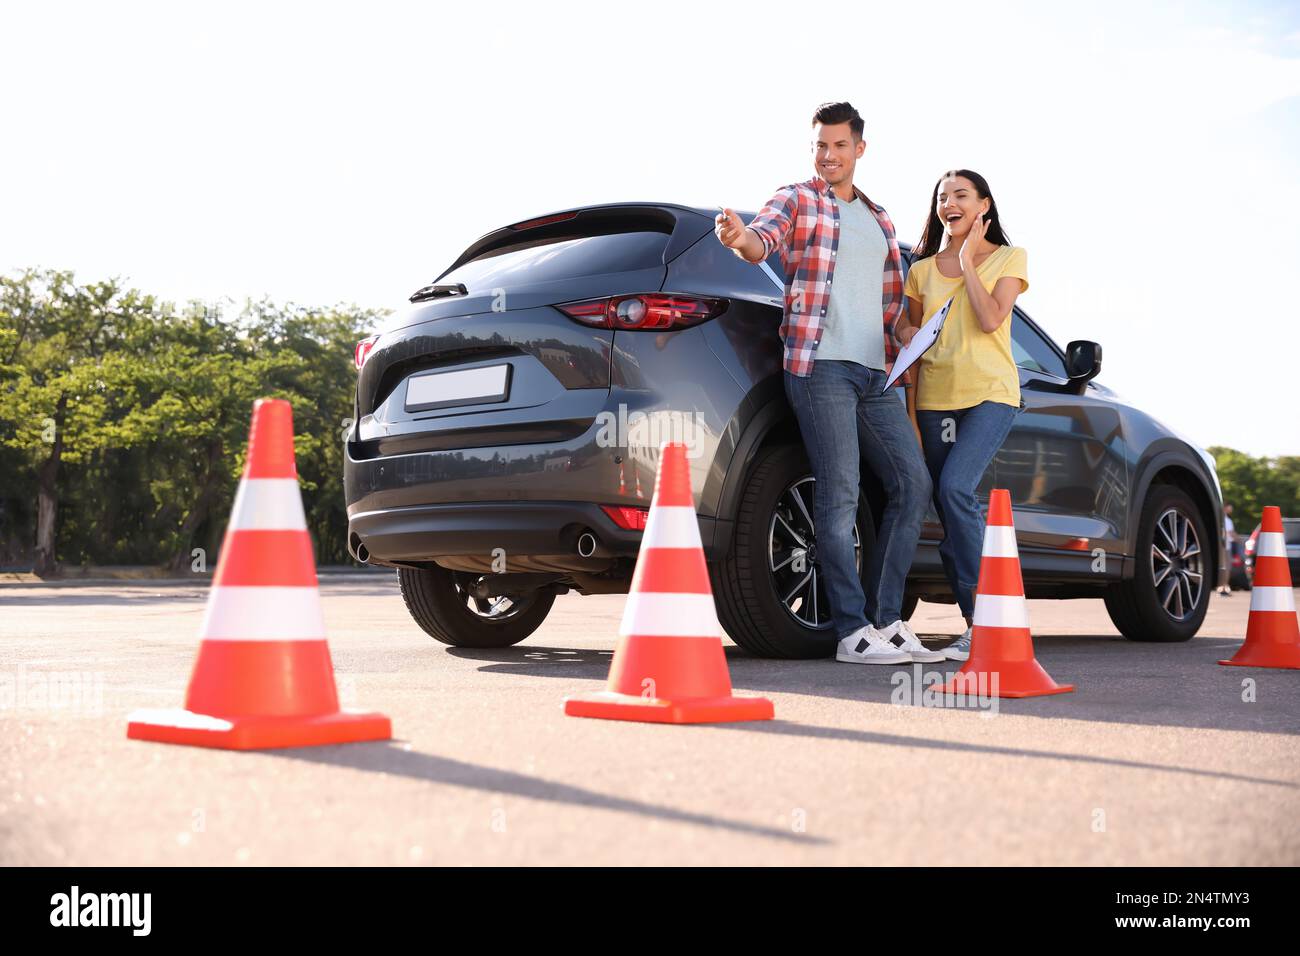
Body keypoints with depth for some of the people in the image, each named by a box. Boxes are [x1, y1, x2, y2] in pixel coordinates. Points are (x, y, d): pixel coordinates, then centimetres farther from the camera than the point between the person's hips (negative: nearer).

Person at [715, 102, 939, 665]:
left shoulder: (879, 220, 24)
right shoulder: (796, 200, 5)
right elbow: (762, 242, -16)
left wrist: (901, 348, 10)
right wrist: (739, 237, -39)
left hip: (875, 372, 7)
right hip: (820, 365, -7)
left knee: (913, 483, 2)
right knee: (839, 495, -10)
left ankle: (886, 619, 8)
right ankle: (853, 631, -6)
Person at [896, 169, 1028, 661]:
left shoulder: (1009, 258, 5)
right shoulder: (923, 269, 15)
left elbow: (989, 319, -11)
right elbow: (910, 327, 22)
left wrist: (967, 260, -6)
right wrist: (907, 334, -1)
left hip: (990, 392, -4)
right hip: (935, 396, 5)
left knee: (955, 487, -26)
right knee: (951, 521, 2)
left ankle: (983, 614, -20)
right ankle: (975, 625, 11)